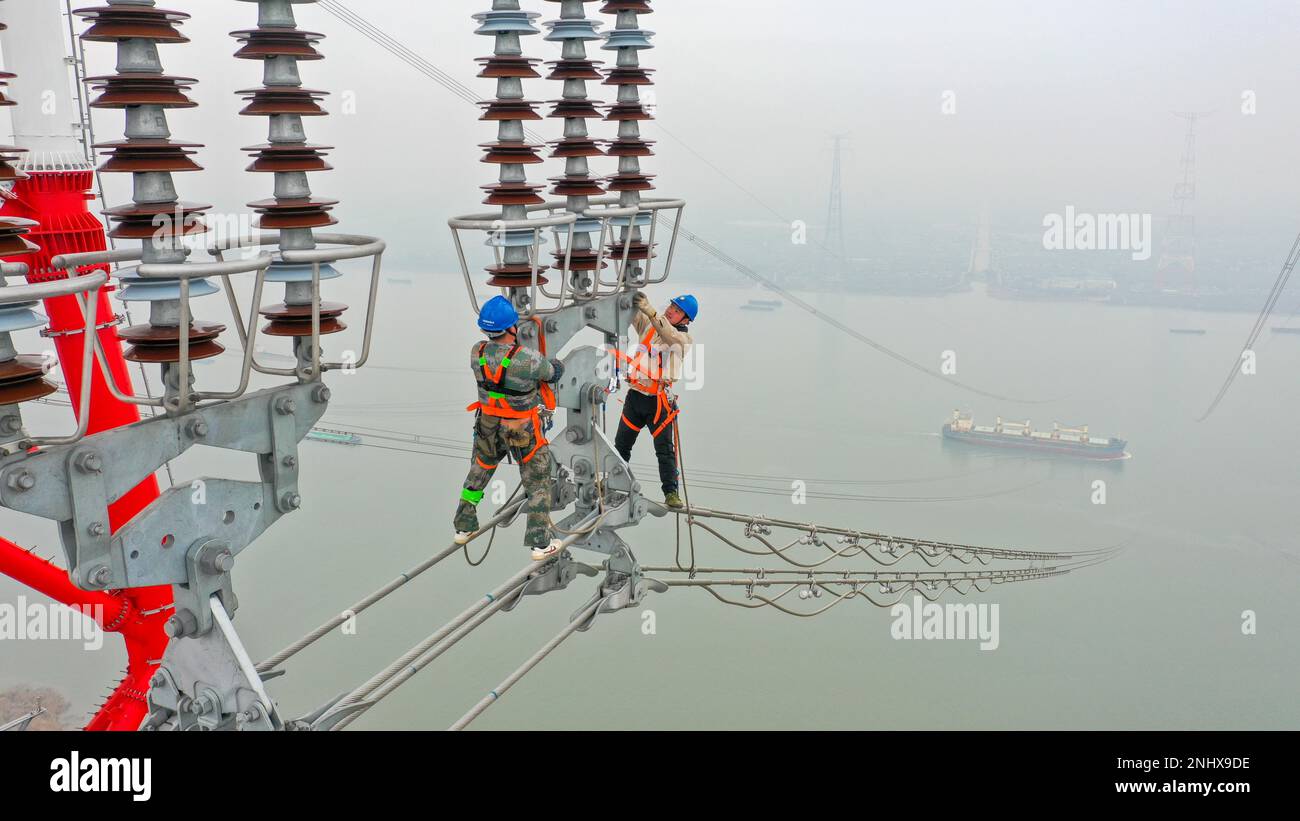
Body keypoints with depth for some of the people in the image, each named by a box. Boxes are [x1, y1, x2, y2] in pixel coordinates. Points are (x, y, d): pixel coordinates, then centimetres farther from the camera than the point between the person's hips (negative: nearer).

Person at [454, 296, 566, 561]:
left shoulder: (477, 352, -15)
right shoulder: (528, 359, -29)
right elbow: (553, 372, -8)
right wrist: (558, 364, 15)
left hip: (488, 426, 5)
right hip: (522, 431, -4)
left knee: (478, 474, 26)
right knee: (538, 484, 12)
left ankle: (464, 527, 39)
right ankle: (540, 544, 16)